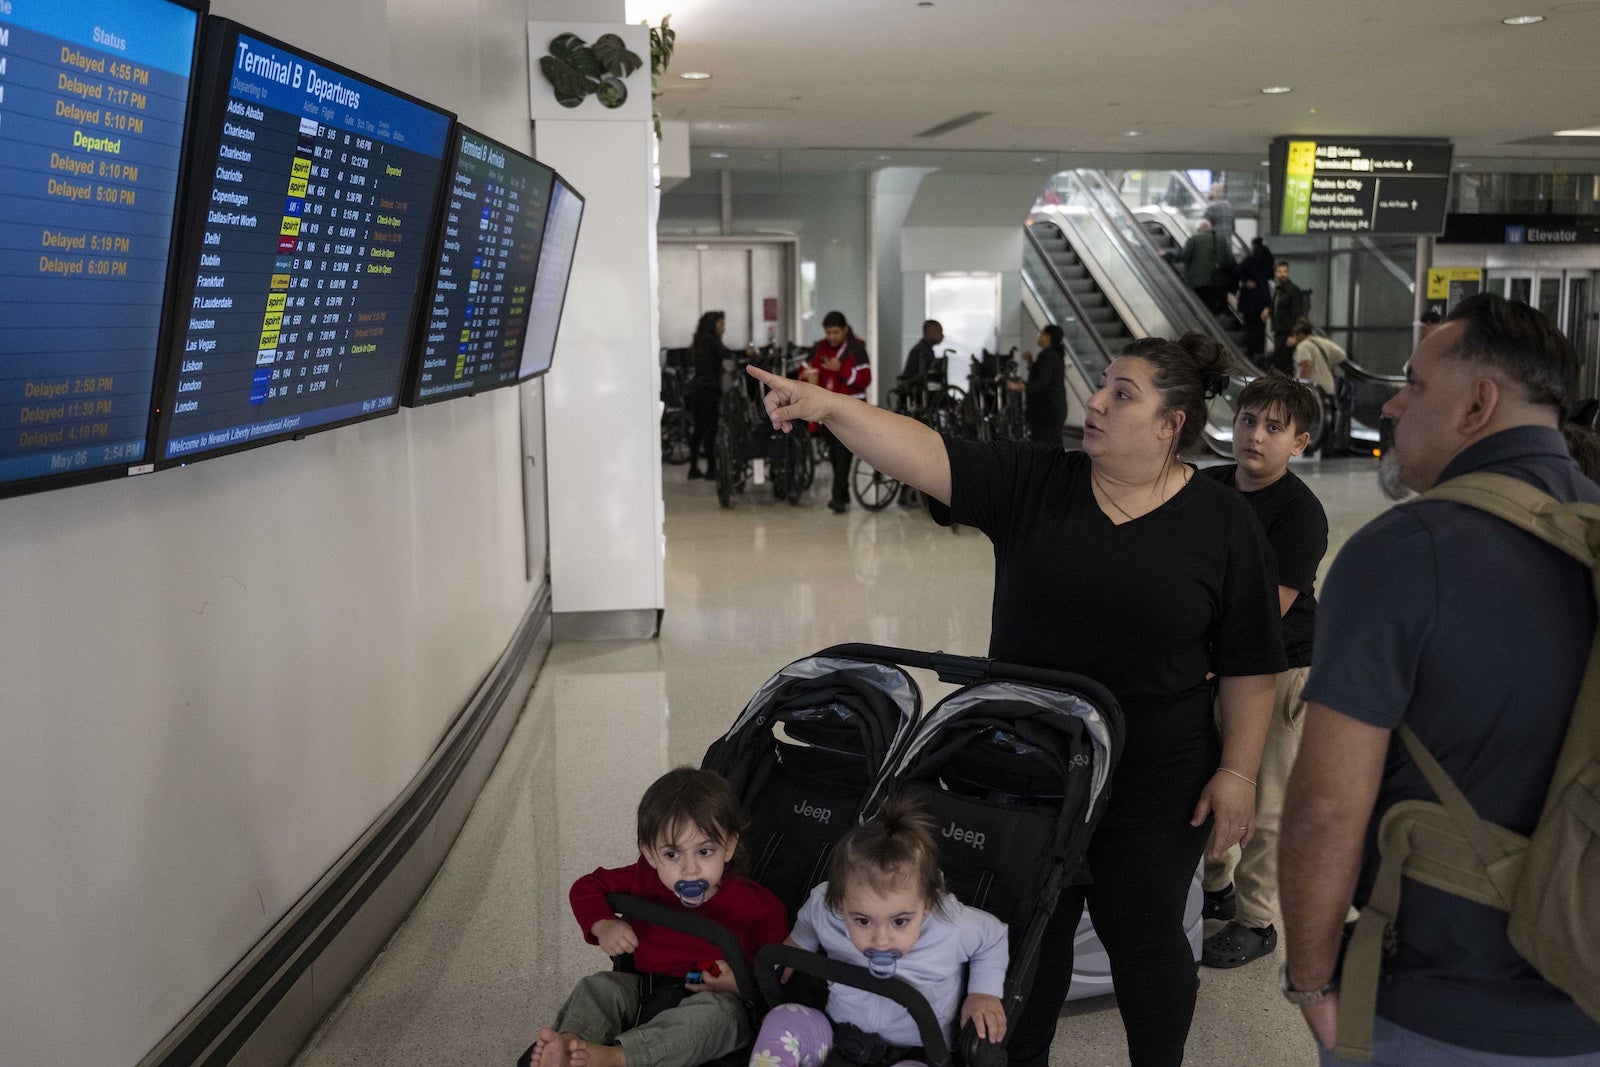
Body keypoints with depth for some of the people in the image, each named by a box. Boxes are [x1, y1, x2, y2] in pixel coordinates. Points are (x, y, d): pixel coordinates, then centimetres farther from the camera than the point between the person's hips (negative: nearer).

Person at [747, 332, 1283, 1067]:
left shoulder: (1222, 522, -7)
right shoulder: (1029, 482, -4)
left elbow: (1249, 666, -4)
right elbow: (927, 456, -17)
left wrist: (1238, 771, -7)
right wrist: (827, 406, -30)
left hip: (1153, 781, -2)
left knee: (1143, 934, 12)